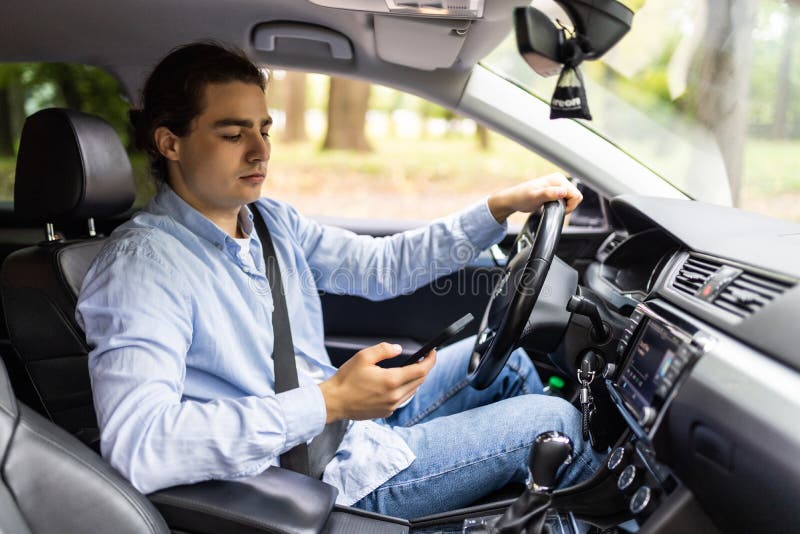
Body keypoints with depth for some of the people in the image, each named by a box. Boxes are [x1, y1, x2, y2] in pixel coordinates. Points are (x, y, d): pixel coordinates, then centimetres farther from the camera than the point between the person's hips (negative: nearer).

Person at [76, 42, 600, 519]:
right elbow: (135, 448, -36)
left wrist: (502, 206, -1)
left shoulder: (271, 221, 2)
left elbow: (380, 265, 7)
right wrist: (328, 402, -39)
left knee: (504, 356, 17)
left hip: (355, 415, 8)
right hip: (342, 476, -8)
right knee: (553, 419, -4)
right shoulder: (142, 264, -24)